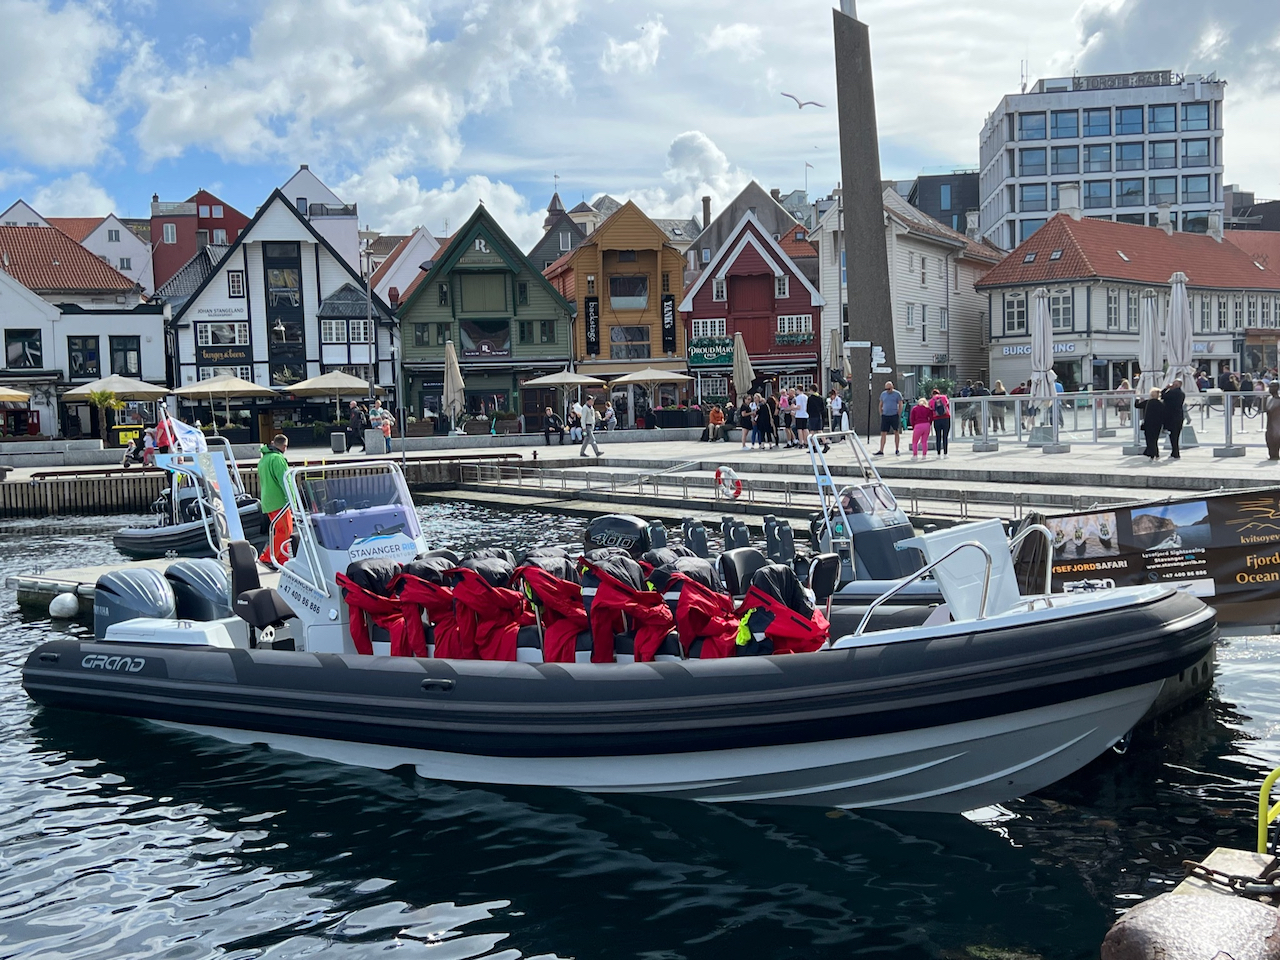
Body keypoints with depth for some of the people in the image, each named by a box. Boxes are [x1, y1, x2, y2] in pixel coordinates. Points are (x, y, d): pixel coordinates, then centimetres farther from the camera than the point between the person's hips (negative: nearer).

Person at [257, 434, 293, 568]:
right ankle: (267, 558, -8)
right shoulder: (278, 459, -13)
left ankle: (283, 561, 15)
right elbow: (285, 481, -17)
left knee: (282, 531, 14)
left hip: (267, 502, 10)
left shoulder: (263, 460, 19)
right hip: (279, 502, -10)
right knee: (284, 532, -6)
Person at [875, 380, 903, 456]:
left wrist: (898, 415, -6)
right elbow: (880, 405, 18)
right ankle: (881, 451, -3)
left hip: (894, 416, -3)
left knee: (896, 432, 4)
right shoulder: (883, 394, 10)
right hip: (885, 416, 3)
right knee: (883, 433, -2)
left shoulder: (897, 394, 0)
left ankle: (897, 450, 15)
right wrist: (881, 414, 9)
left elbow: (900, 405, 0)